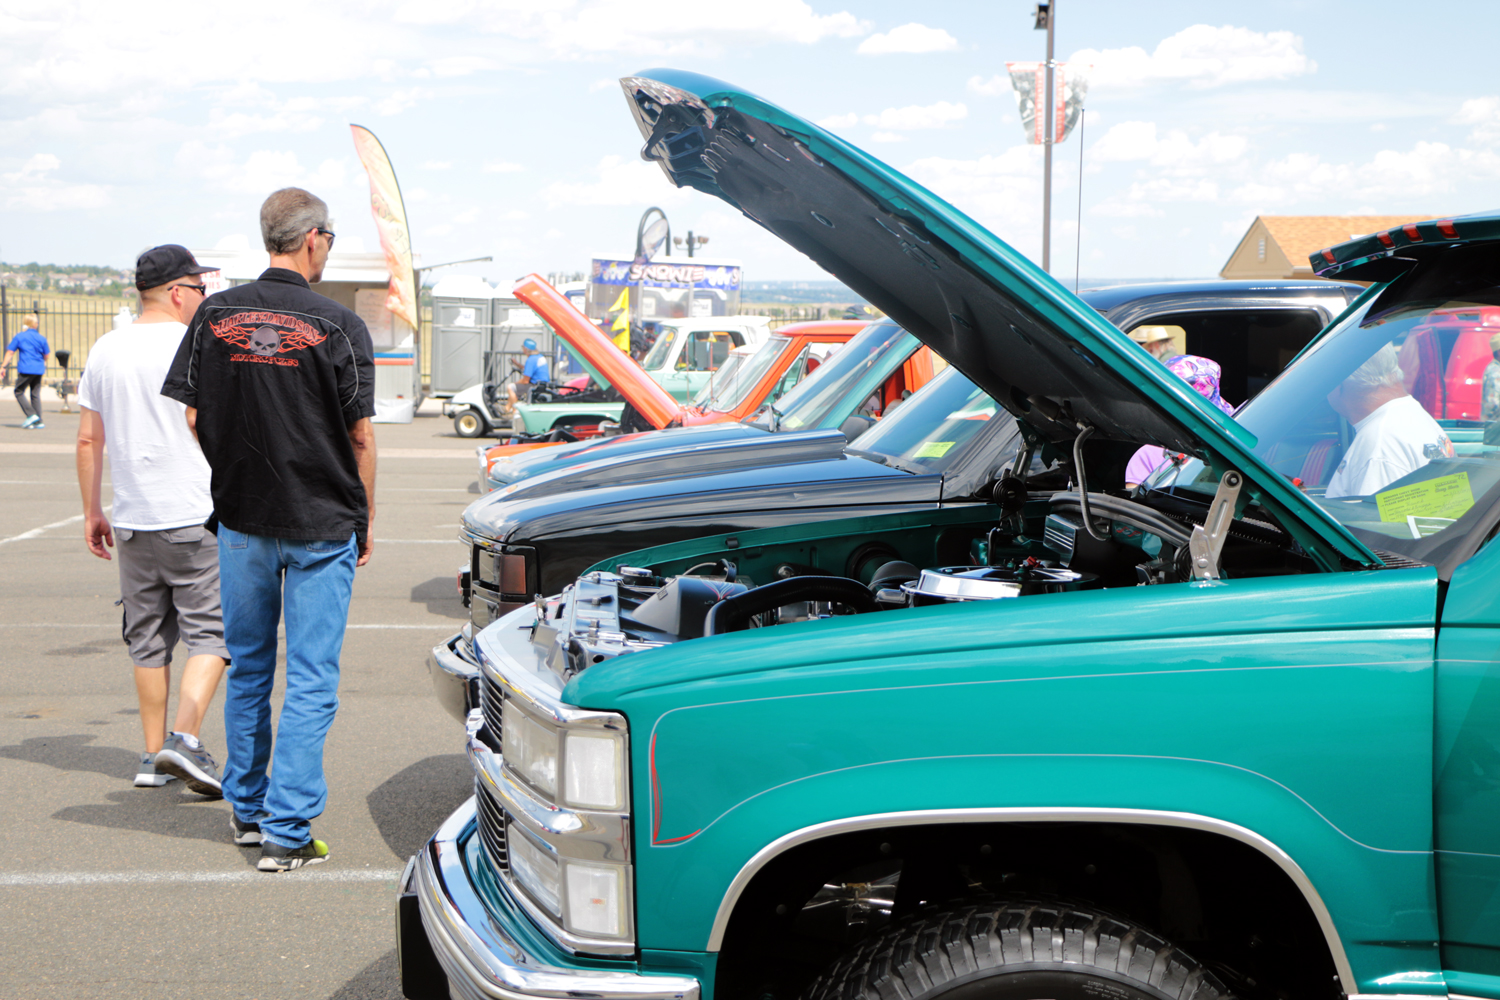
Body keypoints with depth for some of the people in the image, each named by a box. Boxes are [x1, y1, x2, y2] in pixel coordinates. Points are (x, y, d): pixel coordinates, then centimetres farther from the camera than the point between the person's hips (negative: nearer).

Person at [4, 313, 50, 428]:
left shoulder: (19, 337, -1)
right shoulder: (41, 338, 5)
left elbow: (10, 352, -1)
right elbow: (47, 355, 10)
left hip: (25, 369, -4)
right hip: (39, 369, 4)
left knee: (19, 392, 7)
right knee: (36, 394, 10)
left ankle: (31, 414, -10)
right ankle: (38, 422, 7)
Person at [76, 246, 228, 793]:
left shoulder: (105, 349, 9)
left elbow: (88, 440, 12)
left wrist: (92, 512, 19)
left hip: (132, 521, 6)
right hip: (195, 518, -6)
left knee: (149, 638, 12)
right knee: (210, 630, 0)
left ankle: (153, 756, 15)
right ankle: (185, 738, -13)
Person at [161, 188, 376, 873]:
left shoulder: (215, 315, -1)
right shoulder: (338, 326, -10)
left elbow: (194, 420, 1)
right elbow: (359, 435, -8)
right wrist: (366, 515, 5)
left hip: (240, 515, 4)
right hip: (323, 521, -4)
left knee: (248, 669, 18)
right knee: (311, 680, 2)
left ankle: (246, 809, 29)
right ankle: (286, 831, 0)